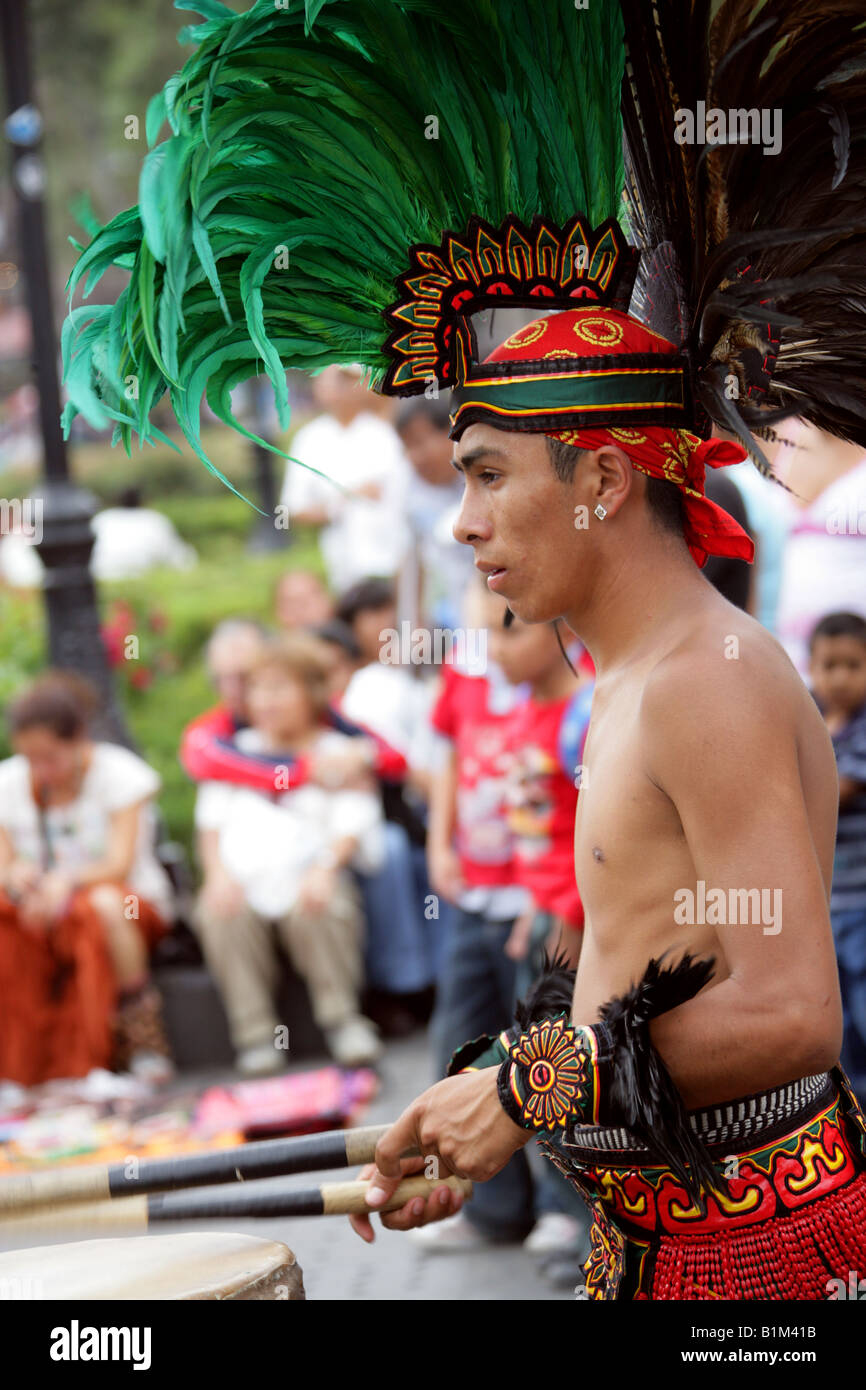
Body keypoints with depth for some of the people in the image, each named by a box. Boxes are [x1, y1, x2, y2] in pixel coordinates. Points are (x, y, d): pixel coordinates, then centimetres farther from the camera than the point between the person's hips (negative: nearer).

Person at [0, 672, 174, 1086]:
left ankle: (142, 1035, -26)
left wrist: (69, 881, -39)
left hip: (134, 902, -3)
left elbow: (120, 865, -18)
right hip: (43, 912, 3)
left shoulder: (118, 774, -9)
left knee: (103, 905, -39)